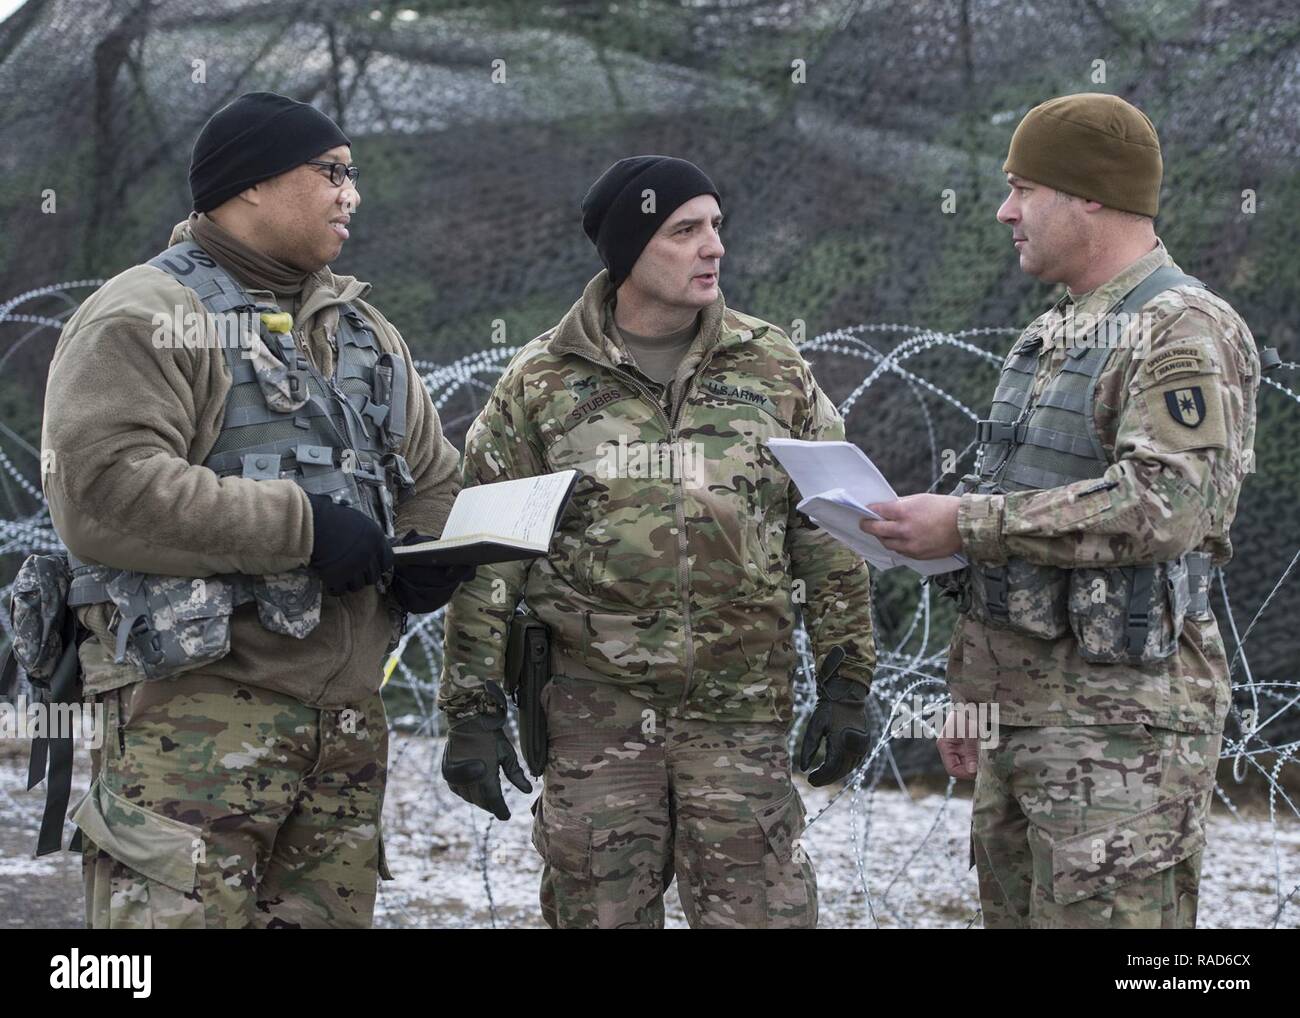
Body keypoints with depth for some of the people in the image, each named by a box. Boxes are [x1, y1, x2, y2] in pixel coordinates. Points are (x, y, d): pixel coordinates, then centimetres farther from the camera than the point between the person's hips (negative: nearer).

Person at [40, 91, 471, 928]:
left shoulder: (361, 327, 21)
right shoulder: (142, 318, -5)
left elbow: (433, 476, 29)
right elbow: (103, 490, -19)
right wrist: (300, 526, -18)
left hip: (347, 713, 8)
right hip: (198, 707, -8)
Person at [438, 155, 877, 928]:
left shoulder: (774, 370, 7)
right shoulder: (542, 382, 3)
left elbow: (829, 535, 9)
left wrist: (847, 683, 5)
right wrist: (473, 709, -1)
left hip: (742, 712, 0)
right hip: (593, 712, 0)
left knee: (760, 910, -2)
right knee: (599, 911, 6)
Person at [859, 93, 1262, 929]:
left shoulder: (1187, 332, -11)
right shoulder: (1053, 335, 18)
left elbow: (1164, 506, -25)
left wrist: (967, 524, -20)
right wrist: (971, 691, 21)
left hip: (1120, 721, -9)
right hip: (1020, 710, 9)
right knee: (1015, 909, 13)